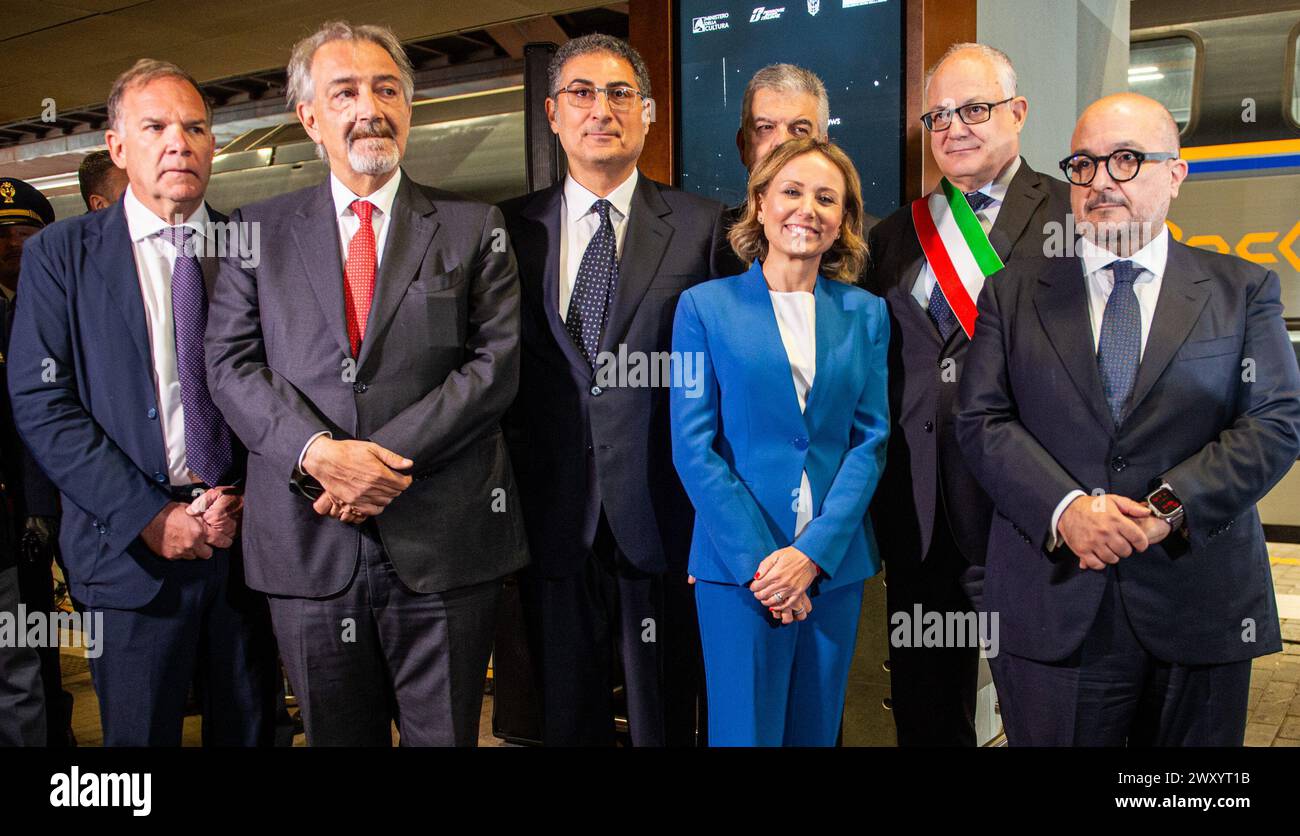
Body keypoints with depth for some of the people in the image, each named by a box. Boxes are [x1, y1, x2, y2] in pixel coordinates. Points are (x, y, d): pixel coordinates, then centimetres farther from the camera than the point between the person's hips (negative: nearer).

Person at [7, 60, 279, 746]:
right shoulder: (59, 254, 1)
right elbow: (41, 407, -6)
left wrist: (248, 497, -10)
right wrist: (150, 517, -13)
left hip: (249, 536, 2)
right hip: (131, 548, -1)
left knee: (249, 728, 14)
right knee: (140, 734, 12)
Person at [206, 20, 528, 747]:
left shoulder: (474, 227, 6)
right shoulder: (261, 229, 10)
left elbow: (496, 363, -4)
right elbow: (231, 362, 3)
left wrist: (387, 458, -13)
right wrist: (317, 452, -15)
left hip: (445, 544, -1)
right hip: (309, 545, 2)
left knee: (445, 737, 11)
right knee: (336, 737, 16)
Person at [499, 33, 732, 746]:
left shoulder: (702, 226, 1)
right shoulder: (512, 228, 6)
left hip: (661, 521, -1)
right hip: (552, 521, 2)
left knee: (664, 721, 13)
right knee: (567, 721, 16)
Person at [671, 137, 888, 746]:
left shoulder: (865, 314, 7)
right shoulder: (705, 306, -1)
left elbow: (871, 438, 1)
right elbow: (693, 446, -6)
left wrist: (813, 552, -11)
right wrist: (759, 559, -13)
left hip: (835, 562, 3)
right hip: (738, 564, -3)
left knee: (816, 727, 15)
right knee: (744, 730, 4)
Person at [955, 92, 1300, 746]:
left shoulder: (1242, 290, 7)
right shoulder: (1013, 294, 6)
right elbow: (980, 421, -2)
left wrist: (1168, 508, -15)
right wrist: (1066, 508, -17)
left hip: (1198, 611, 1)